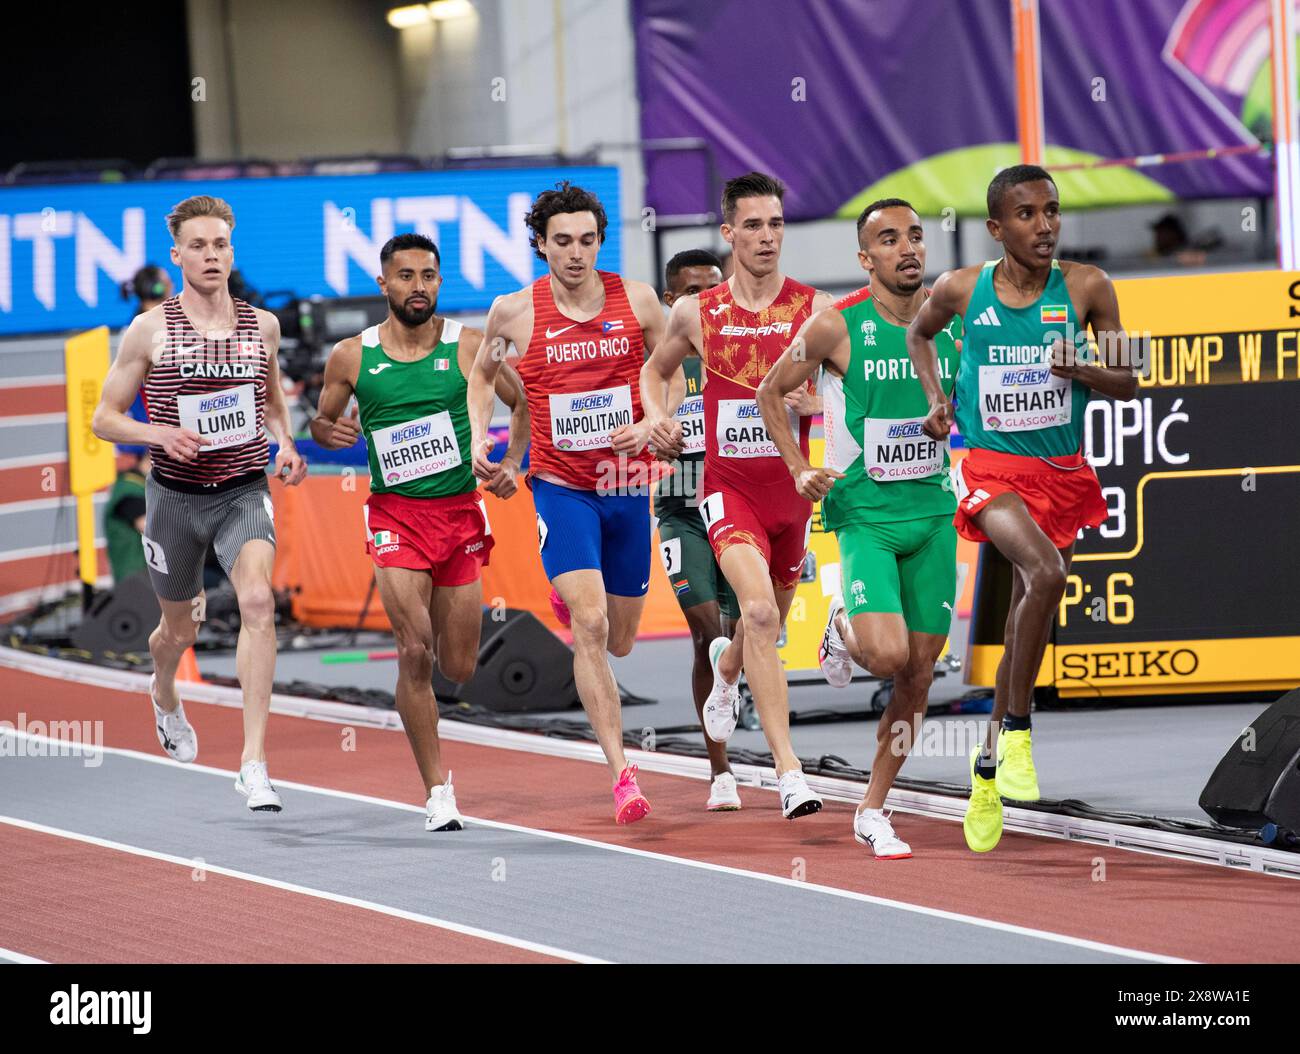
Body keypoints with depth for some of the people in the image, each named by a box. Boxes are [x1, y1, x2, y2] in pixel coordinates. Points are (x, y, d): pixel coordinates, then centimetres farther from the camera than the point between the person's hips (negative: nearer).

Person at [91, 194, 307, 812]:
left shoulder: (261, 325, 3)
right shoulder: (150, 330, -5)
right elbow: (104, 418, -1)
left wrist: (286, 444, 2)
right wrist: (161, 435, -19)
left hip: (244, 491, 0)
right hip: (175, 496, 0)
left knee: (258, 600, -25)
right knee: (180, 627, 16)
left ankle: (254, 762, -27)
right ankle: (164, 695, 55)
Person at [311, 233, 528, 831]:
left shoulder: (469, 347, -1)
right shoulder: (351, 356, 0)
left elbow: (524, 402, 10)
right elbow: (321, 422, 13)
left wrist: (511, 463, -4)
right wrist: (330, 431, -10)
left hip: (461, 513, 1)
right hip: (395, 517, -1)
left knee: (459, 669, 5)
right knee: (415, 653, -17)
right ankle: (438, 794, -10)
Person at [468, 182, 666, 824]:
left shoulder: (637, 301, -3)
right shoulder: (515, 312, -4)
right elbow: (482, 374, 15)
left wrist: (650, 426, -8)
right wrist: (479, 438, 0)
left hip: (626, 485, 2)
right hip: (561, 487, -2)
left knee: (619, 640, 14)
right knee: (590, 626, -20)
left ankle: (572, 596, 52)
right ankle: (623, 776, -19)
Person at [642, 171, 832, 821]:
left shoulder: (817, 310, -4)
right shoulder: (696, 314, -1)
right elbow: (656, 369, 19)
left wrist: (814, 403, -17)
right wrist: (656, 416, -1)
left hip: (792, 487, 2)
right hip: (729, 487, -2)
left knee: (768, 620, 20)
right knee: (759, 610, -25)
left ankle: (726, 669, 60)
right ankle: (789, 772, -28)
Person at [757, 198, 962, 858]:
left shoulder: (950, 320, 3)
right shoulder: (837, 325, -9)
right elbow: (771, 392, 4)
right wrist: (800, 470, -7)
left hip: (933, 511, 4)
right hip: (863, 512, -4)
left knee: (919, 674, 4)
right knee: (888, 655, -21)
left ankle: (873, 810, 18)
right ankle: (843, 630, 16)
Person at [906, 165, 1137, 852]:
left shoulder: (1087, 288, -4)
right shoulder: (962, 290, -4)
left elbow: (1126, 383, 3)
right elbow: (919, 334, 19)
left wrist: (1081, 370, -17)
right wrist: (936, 400, 5)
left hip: (1063, 472, 3)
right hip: (991, 467, -3)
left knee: (1027, 622, 10)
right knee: (1045, 571, -30)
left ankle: (989, 766, 28)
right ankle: (1015, 729, -18)